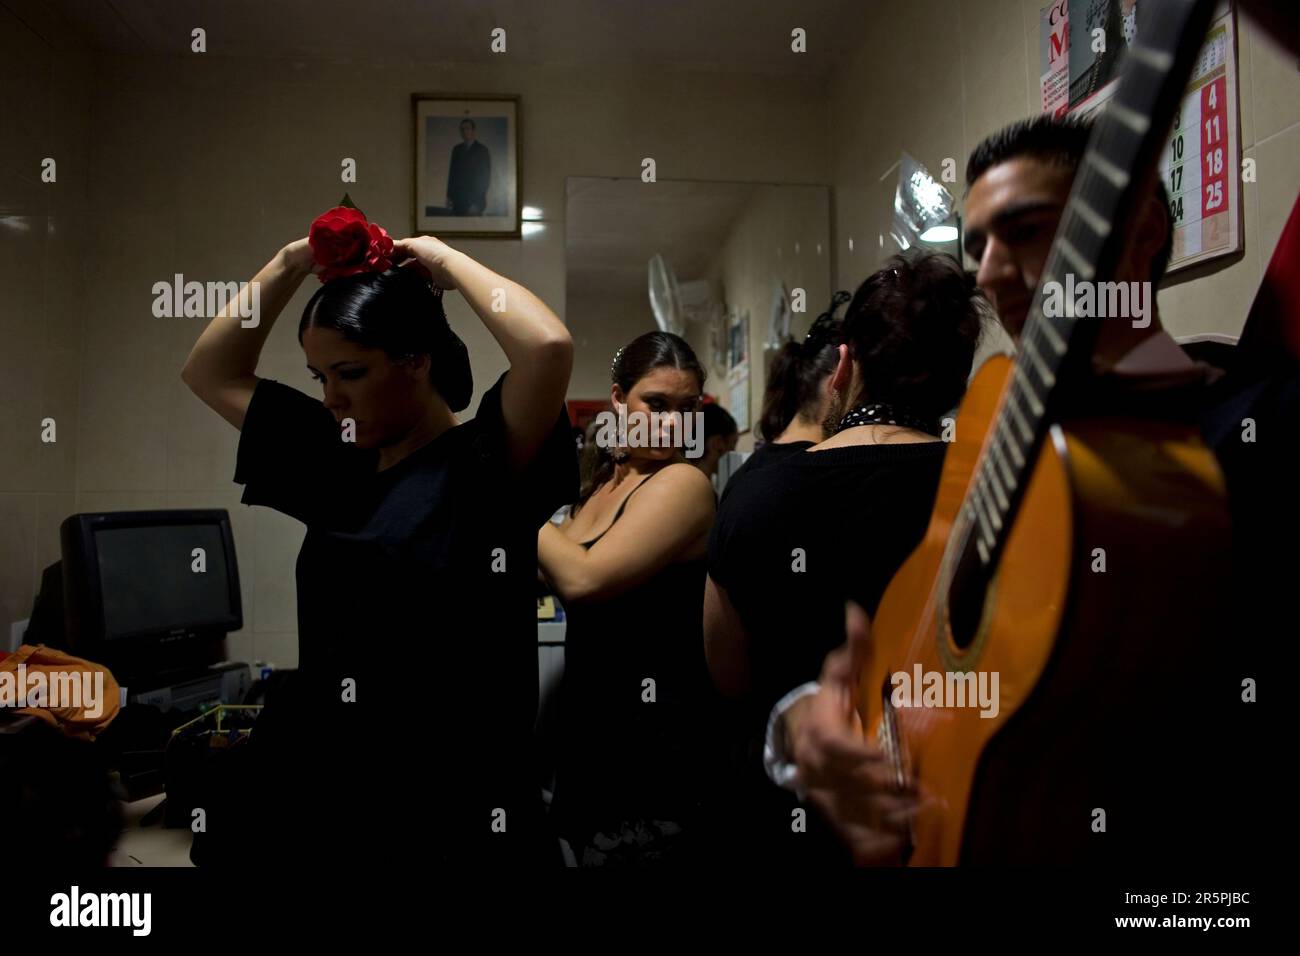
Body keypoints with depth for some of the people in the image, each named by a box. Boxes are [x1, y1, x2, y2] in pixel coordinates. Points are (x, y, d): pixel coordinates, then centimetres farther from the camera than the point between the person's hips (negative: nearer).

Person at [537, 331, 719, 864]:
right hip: (587, 720, 8)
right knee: (584, 846, 20)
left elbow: (582, 579, -25)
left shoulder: (683, 483, -15)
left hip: (652, 738, -8)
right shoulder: (601, 485, 9)